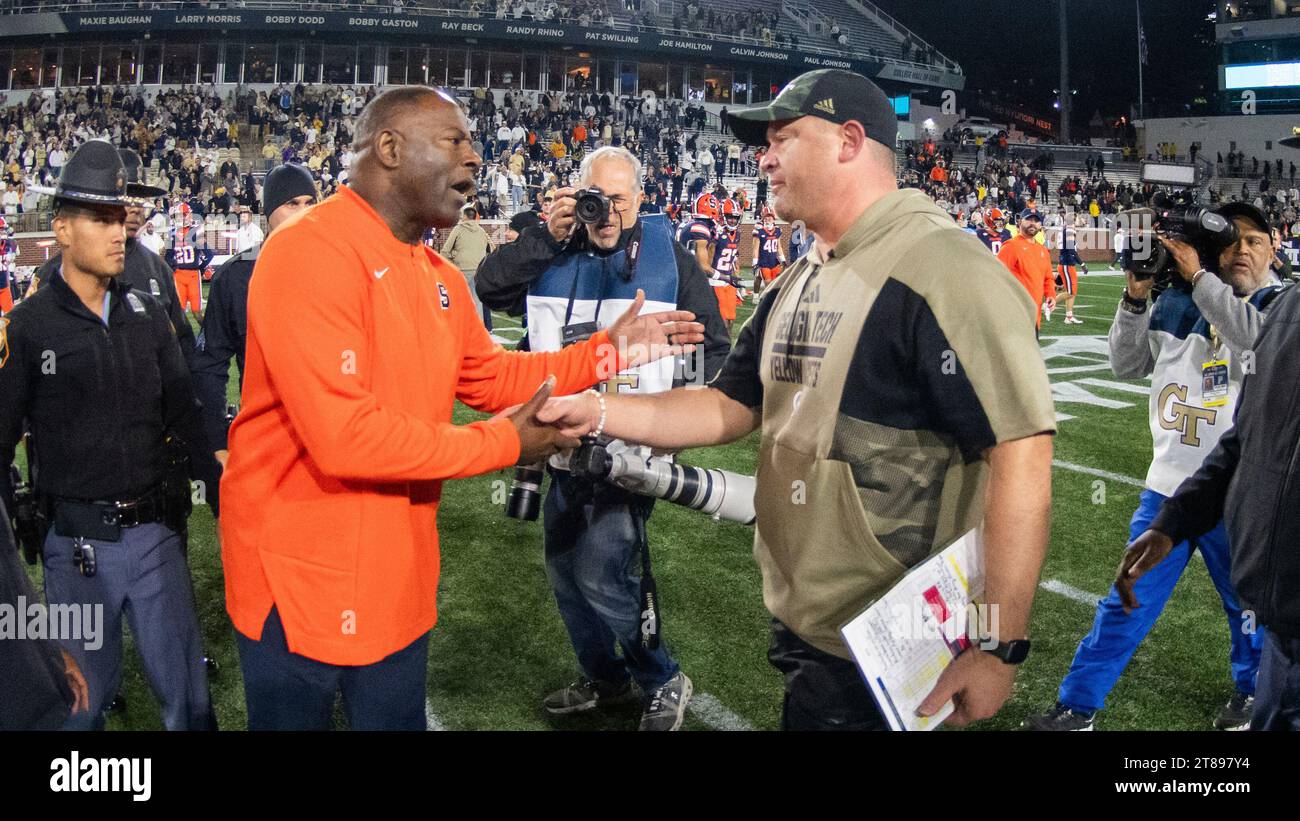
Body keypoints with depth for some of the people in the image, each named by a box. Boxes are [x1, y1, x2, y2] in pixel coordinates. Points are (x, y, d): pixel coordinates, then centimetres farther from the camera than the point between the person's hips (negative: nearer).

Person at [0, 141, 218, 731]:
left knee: (186, 689, 11)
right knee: (85, 693, 11)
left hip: (155, 531, 3)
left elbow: (182, 409, 10)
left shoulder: (146, 312, 5)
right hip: (78, 543, -3)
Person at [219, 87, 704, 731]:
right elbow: (343, 436, -29)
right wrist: (503, 443, -19)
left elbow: (491, 377, 18)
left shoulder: (438, 278, 6)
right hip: (300, 579, -7)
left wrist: (605, 353, 5)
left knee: (397, 717, 22)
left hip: (397, 575, 8)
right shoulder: (311, 253, -22)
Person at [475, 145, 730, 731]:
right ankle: (605, 677, 36)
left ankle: (664, 683, 13)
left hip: (631, 449, -5)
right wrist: (546, 236, -14)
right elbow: (489, 288, -6)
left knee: (601, 576, -10)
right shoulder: (555, 255, 7)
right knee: (564, 570, 15)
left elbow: (714, 346, 1)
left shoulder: (668, 259, -1)